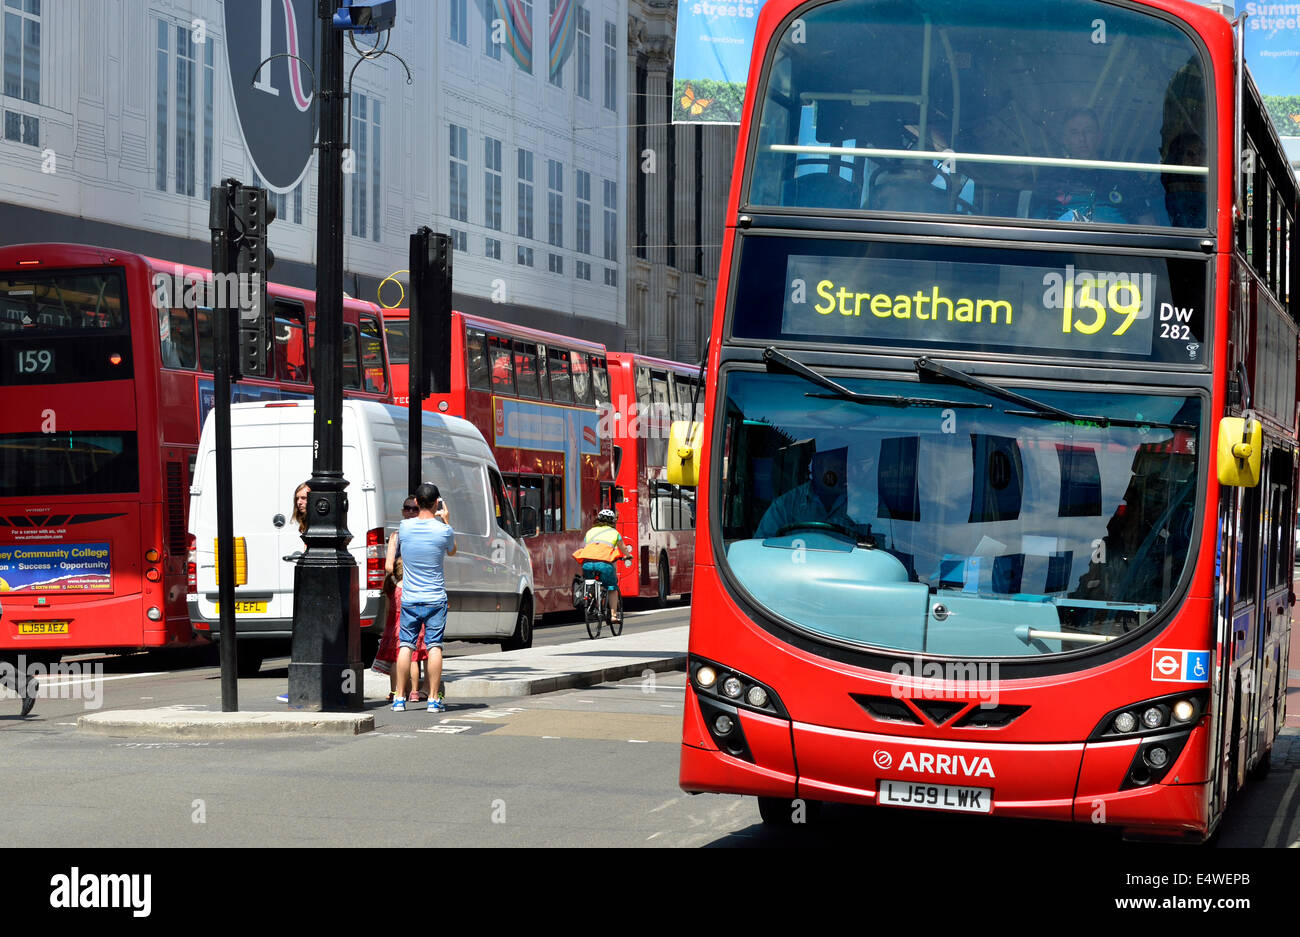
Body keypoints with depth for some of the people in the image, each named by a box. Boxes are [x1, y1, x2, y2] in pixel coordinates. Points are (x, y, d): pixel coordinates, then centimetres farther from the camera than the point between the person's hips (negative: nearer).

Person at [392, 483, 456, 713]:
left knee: (405, 646, 5)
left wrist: (430, 517, 25)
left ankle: (400, 698, 4)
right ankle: (434, 699, -1)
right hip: (435, 599, -1)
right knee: (434, 647, 1)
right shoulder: (444, 530, -9)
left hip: (409, 599, 2)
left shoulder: (405, 526, -4)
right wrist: (446, 521, 18)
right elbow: (452, 551, 12)